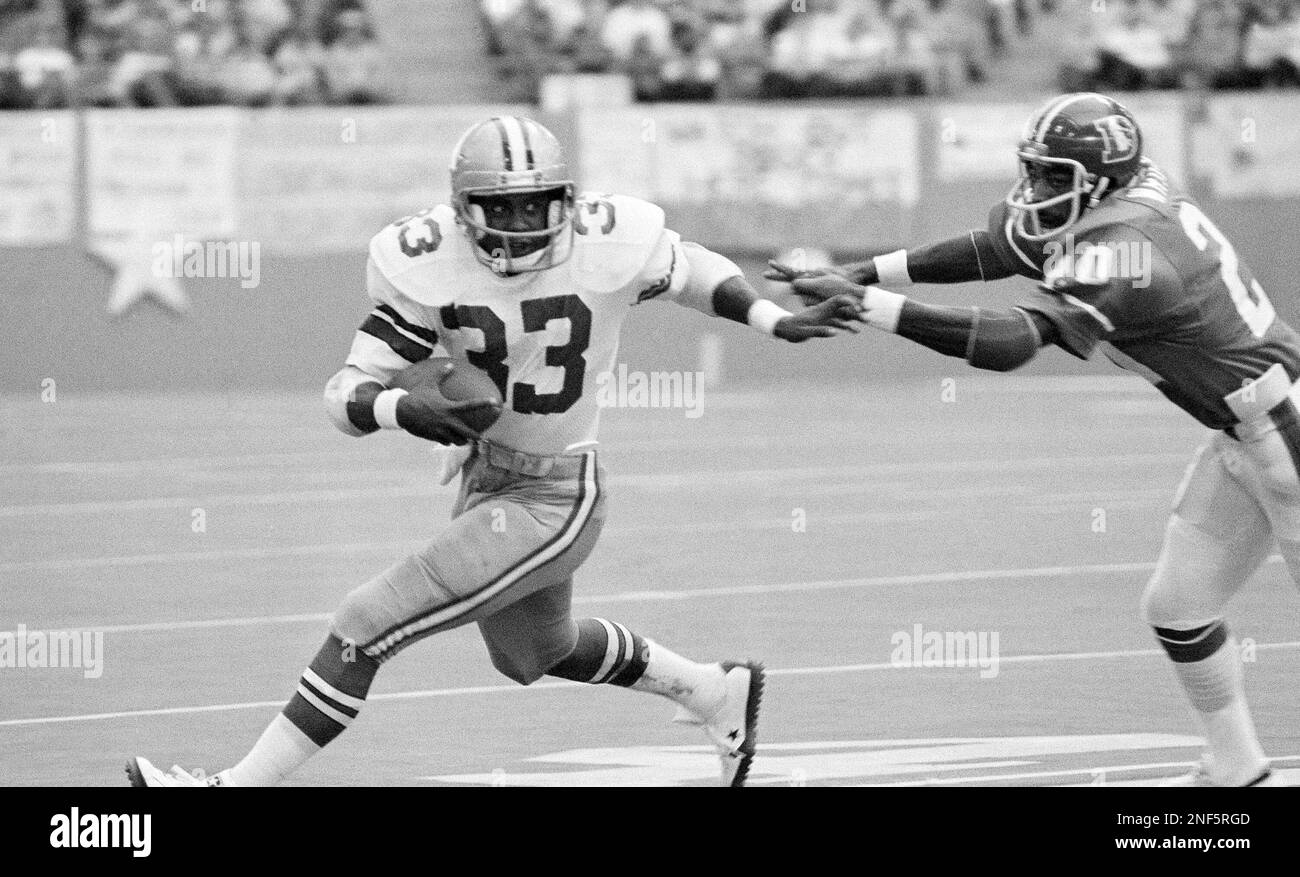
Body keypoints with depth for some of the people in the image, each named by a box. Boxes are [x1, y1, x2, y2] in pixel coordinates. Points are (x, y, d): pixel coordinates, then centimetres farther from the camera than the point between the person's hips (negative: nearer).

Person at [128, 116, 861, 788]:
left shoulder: (607, 246, -20)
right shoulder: (431, 267, -16)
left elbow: (697, 273, 3)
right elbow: (349, 395, -16)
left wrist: (780, 323, -7)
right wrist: (401, 409, -37)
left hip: (554, 504, -6)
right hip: (486, 478, 6)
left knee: (366, 627, -13)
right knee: (535, 653, 30)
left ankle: (246, 781, -5)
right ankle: (718, 694, 52)